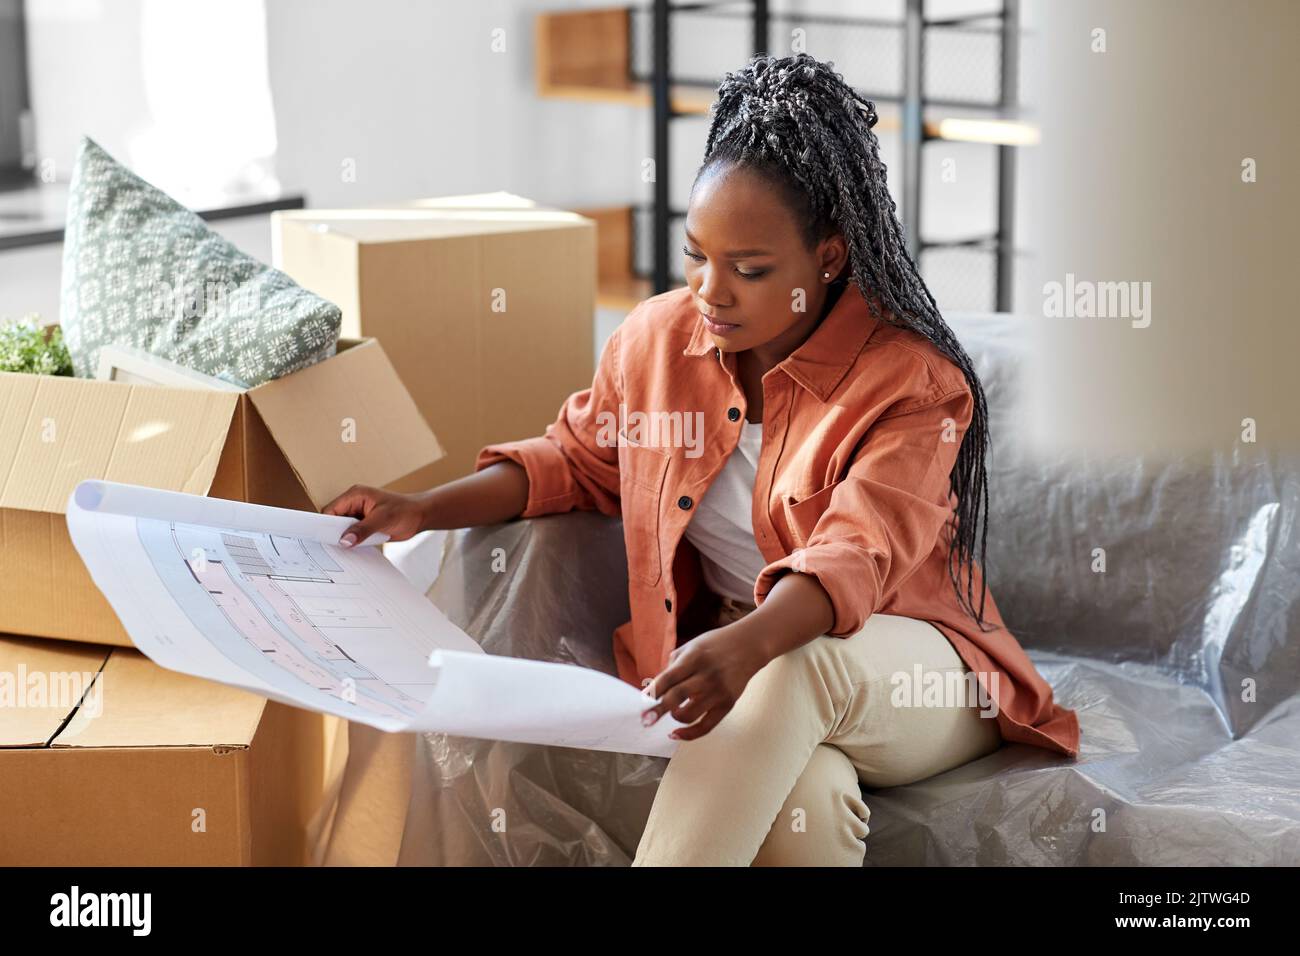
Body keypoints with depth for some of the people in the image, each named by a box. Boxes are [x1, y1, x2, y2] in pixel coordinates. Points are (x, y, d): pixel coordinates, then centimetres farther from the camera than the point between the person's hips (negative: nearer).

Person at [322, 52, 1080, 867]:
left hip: (913, 677, -3)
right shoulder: (660, 338, 2)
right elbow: (577, 458, 19)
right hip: (751, 675, 3)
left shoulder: (912, 384, -14)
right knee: (805, 792, -36)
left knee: (797, 664, -40)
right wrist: (423, 510, 4)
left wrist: (749, 645, -49)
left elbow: (852, 557, -29)